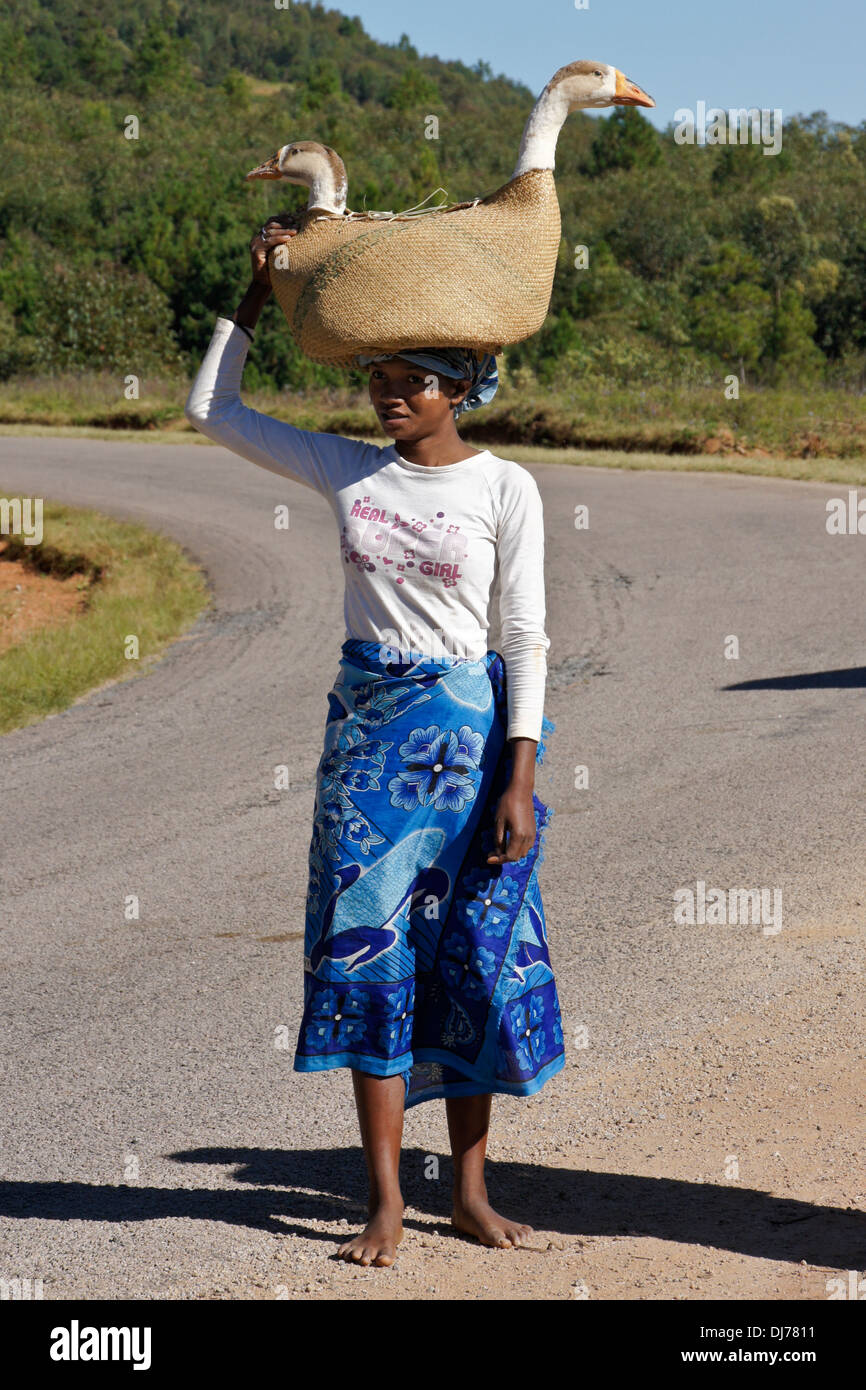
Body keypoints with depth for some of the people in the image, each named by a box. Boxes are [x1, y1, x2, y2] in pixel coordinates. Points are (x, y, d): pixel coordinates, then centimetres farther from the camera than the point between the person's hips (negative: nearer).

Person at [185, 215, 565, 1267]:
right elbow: (211, 409, 11)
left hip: (468, 725, -2)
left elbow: (526, 637, -5)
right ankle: (385, 1198, 4)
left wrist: (519, 777, -10)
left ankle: (469, 1188, 14)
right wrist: (261, 289, 7)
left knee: (473, 951, 2)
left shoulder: (505, 489, -4)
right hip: (367, 722, 2)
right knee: (369, 948, -2)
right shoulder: (345, 471, 4)